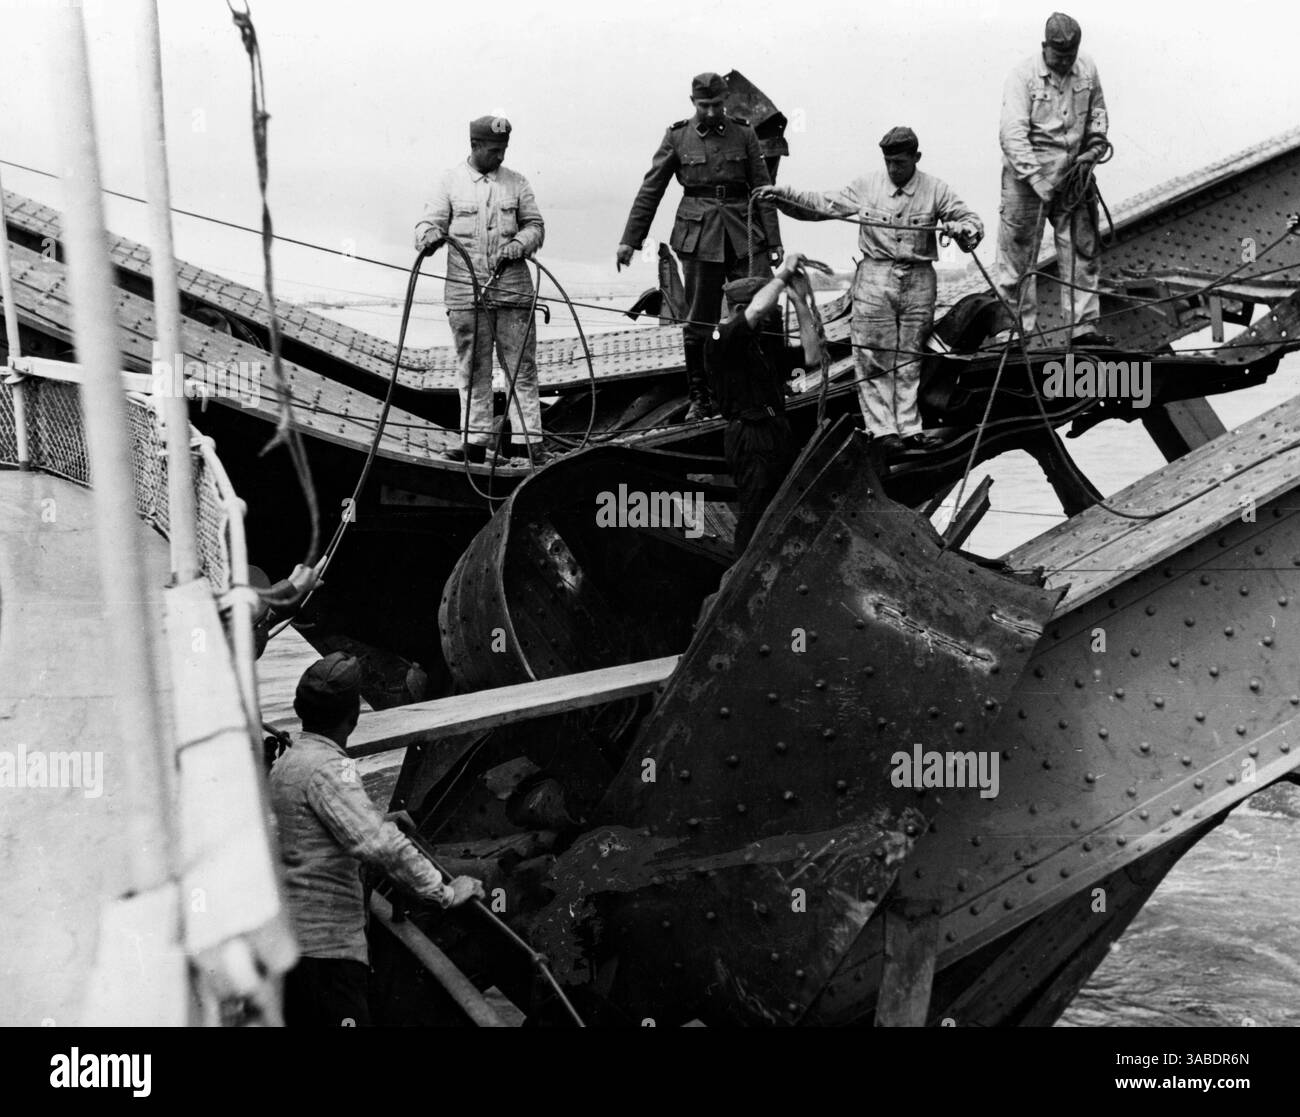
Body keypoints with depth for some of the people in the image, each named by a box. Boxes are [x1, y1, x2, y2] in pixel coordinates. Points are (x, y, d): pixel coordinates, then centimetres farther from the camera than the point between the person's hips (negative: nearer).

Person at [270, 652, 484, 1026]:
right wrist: (445, 892, -19)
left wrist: (386, 822, 35)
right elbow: (377, 843, -26)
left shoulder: (286, 760, 15)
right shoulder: (328, 767, -16)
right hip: (326, 949, -10)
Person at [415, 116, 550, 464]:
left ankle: (527, 439, 5)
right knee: (472, 368, 4)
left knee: (521, 366, 0)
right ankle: (475, 440, 11)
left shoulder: (516, 183, 11)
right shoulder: (450, 181, 7)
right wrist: (429, 236, -21)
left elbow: (535, 225, 12)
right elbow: (431, 220, 3)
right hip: (465, 291, -1)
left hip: (513, 290, 1)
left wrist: (519, 244, -9)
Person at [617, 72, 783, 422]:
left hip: (744, 235, 1)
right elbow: (650, 190, 6)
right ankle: (700, 399, 14)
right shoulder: (677, 137, 3)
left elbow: (763, 189, 8)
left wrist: (773, 241, 4)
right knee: (698, 322, 3)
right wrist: (630, 239, 4)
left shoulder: (743, 134, 5)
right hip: (698, 237, -1)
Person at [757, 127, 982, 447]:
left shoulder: (936, 190, 3)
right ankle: (882, 429, 3)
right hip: (874, 278, 0)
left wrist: (961, 230, -20)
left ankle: (909, 428, 11)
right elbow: (825, 205, 7)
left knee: (910, 360, 5)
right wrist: (784, 195, -4)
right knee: (873, 358, -2)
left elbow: (973, 221, 4)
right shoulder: (867, 184, 3)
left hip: (918, 281, 0)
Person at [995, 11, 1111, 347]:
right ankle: (1015, 330, 2)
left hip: (1072, 175, 5)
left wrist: (1095, 146, 5)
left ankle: (1083, 326, 10)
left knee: (1082, 250, 4)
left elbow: (1097, 111, 22)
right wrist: (1040, 181, -26)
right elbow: (1012, 135, -20)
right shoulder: (1022, 77, -12)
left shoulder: (1087, 71, 3)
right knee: (1018, 254, -3)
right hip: (1026, 179, -5)